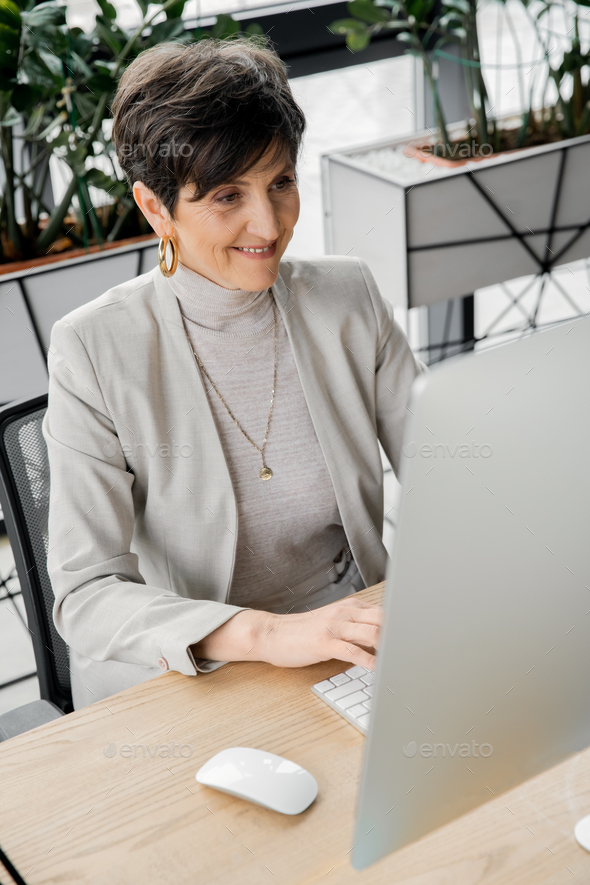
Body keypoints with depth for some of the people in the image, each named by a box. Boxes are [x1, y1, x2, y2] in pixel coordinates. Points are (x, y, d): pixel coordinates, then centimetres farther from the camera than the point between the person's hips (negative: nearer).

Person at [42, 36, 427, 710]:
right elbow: (86, 598, -18)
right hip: (183, 679, -3)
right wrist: (266, 634, -32)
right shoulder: (95, 351, -14)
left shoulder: (350, 299, -1)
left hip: (352, 652, 4)